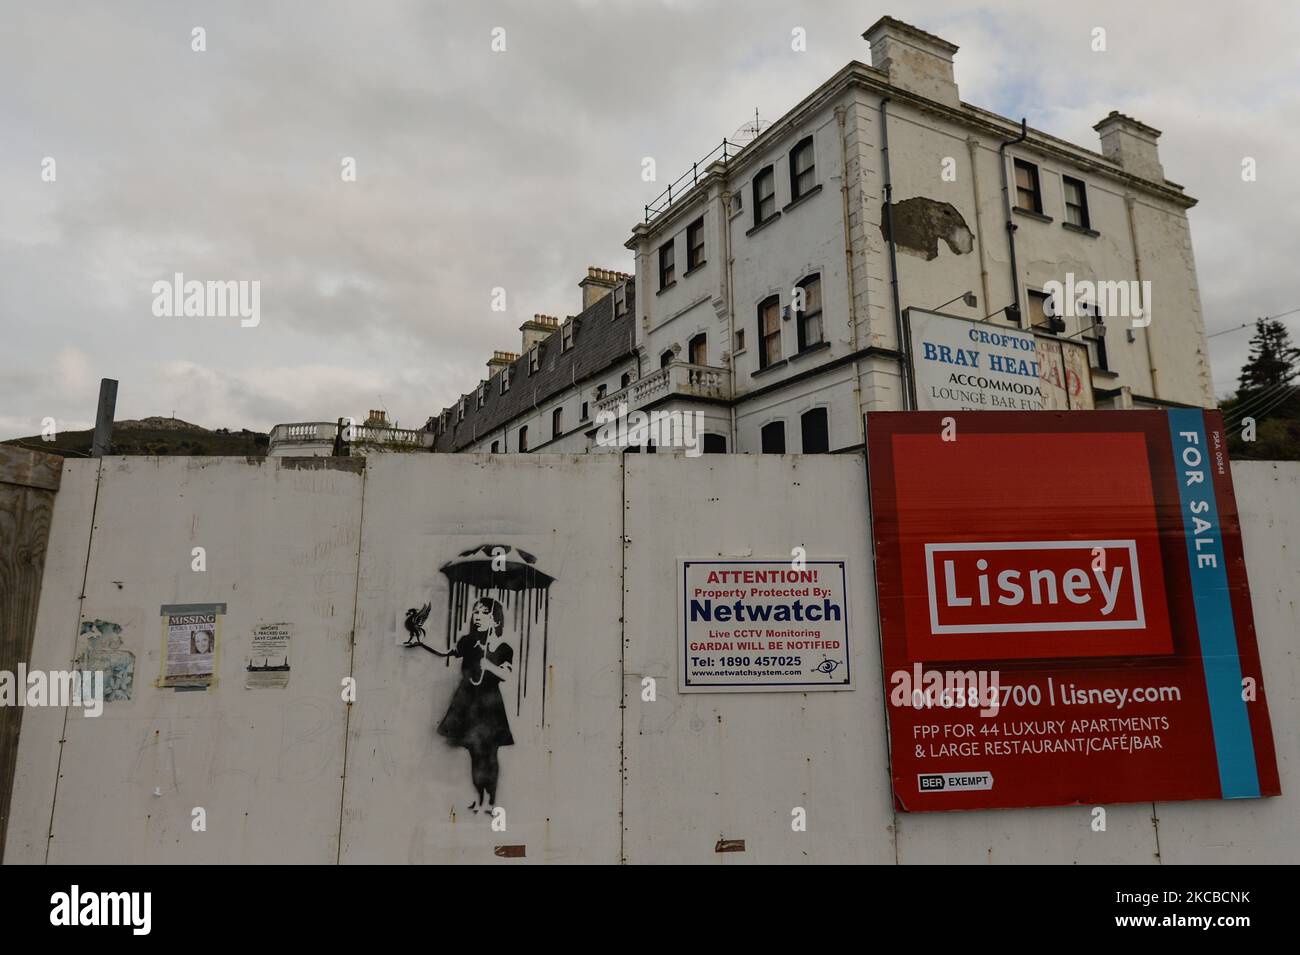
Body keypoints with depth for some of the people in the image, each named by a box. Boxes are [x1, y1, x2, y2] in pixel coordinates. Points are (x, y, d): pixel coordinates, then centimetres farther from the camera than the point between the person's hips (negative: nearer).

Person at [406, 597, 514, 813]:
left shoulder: (504, 649, -6)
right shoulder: (469, 642, 4)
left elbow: (507, 675, -15)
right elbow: (445, 654, 4)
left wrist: (488, 664, -23)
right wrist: (423, 644, -4)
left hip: (489, 706, -3)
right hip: (468, 703, 3)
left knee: (489, 752, -3)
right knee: (474, 751, 8)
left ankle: (489, 799, 8)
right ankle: (478, 797, 20)